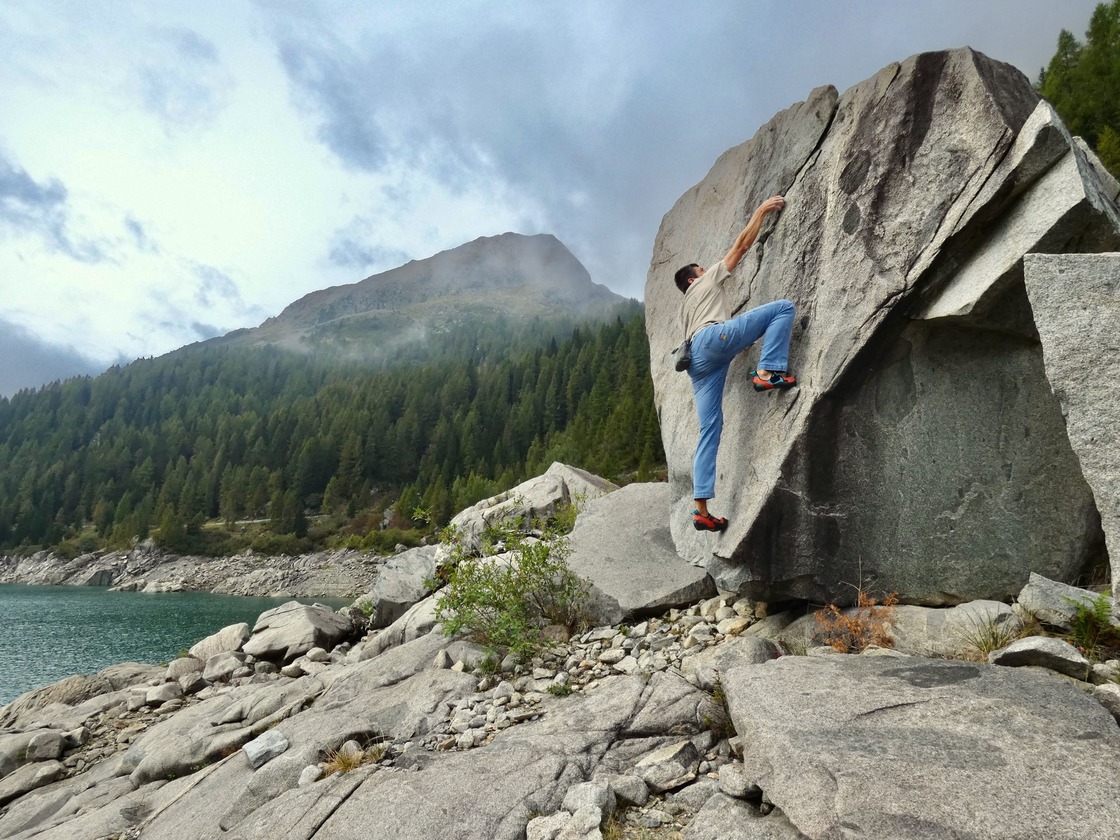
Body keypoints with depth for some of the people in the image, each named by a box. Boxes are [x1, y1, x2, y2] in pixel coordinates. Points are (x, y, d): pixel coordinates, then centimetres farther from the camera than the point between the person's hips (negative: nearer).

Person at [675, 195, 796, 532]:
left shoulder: (686, 309, 43)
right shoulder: (709, 280, 26)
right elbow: (742, 243, 23)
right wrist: (762, 210, 33)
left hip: (697, 361, 7)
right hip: (714, 338, -7)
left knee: (709, 431, 1)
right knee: (783, 307, -1)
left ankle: (702, 509, -7)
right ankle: (767, 371, -21)